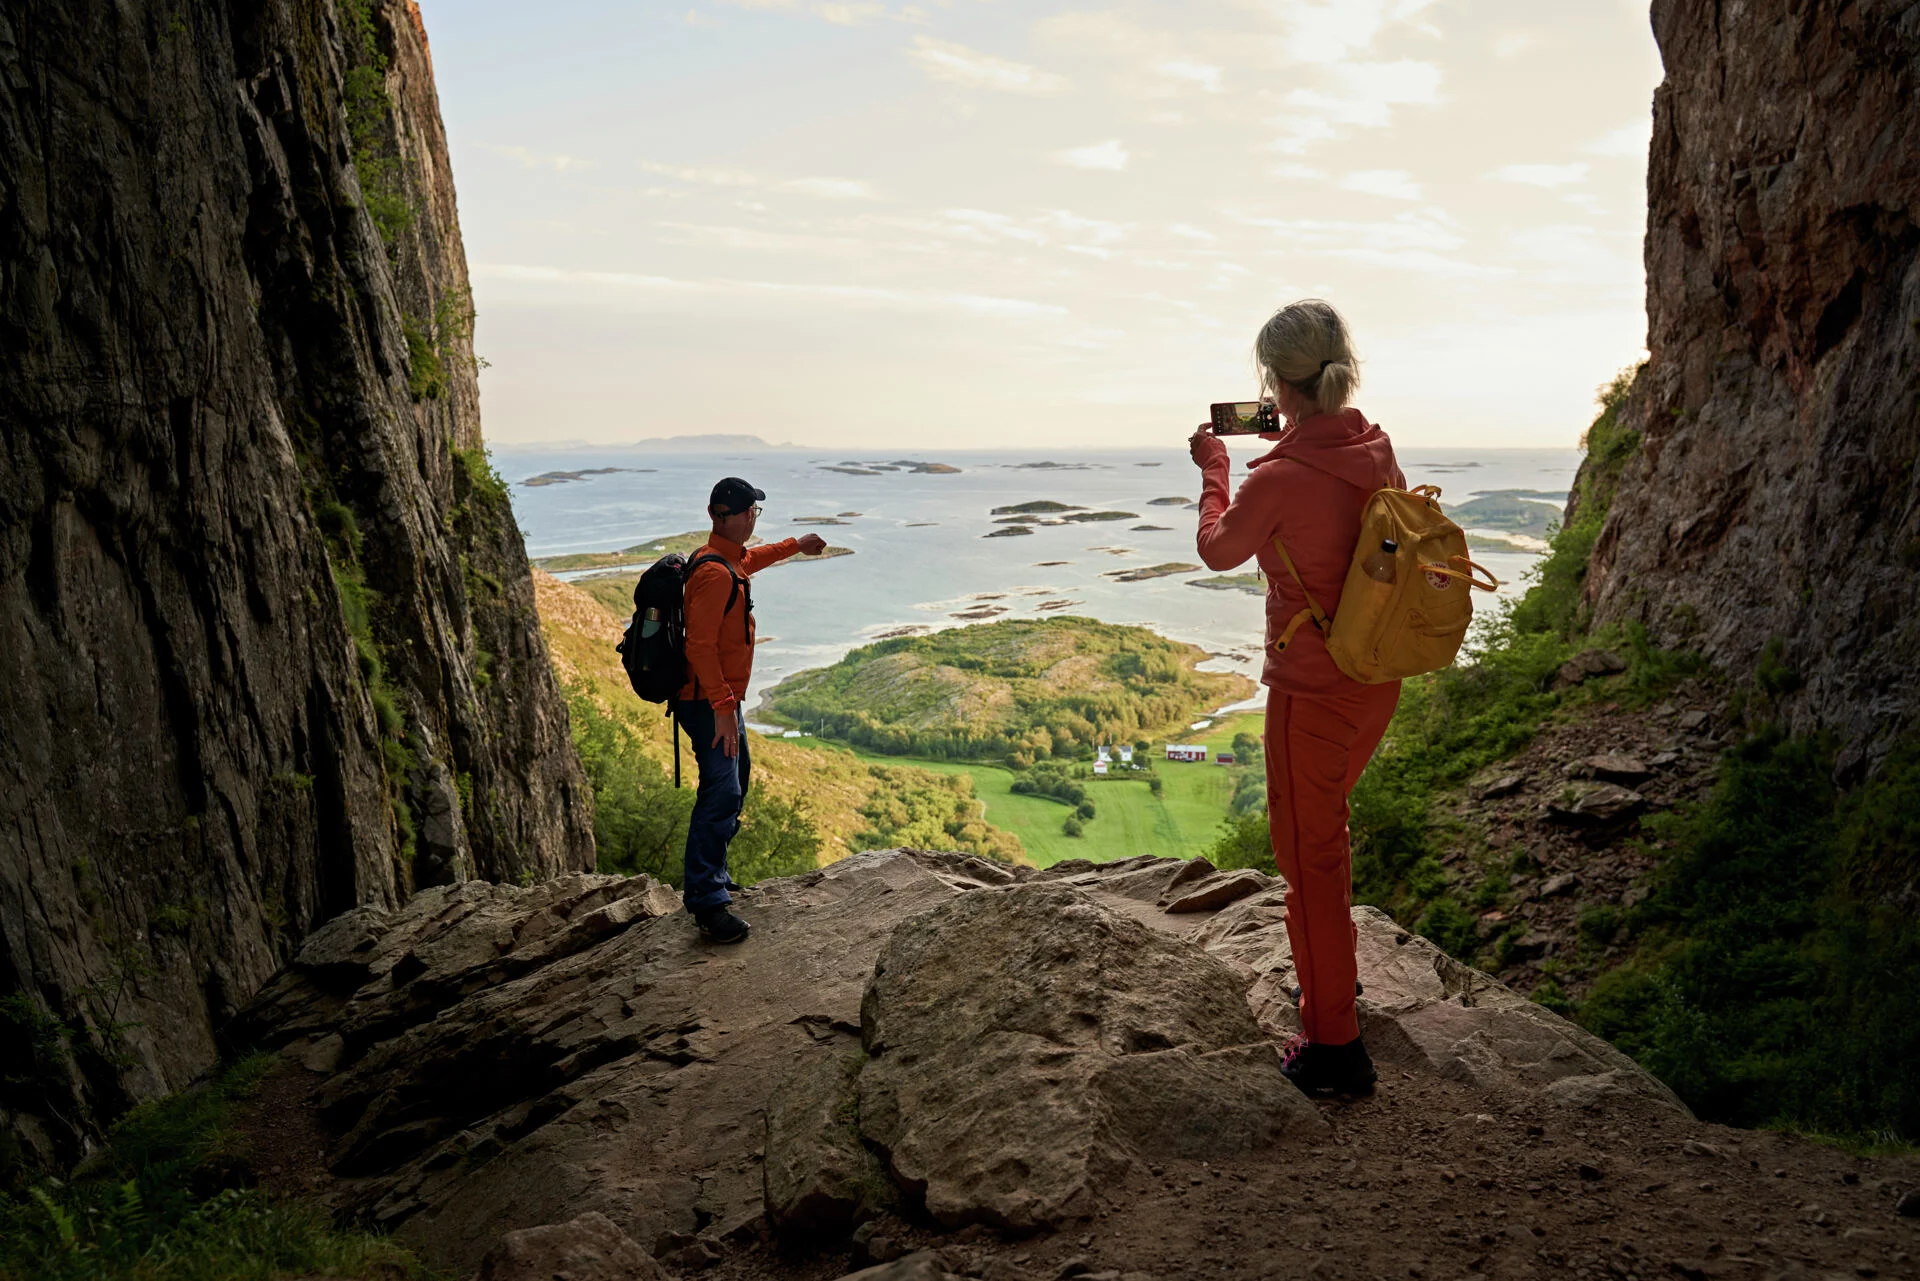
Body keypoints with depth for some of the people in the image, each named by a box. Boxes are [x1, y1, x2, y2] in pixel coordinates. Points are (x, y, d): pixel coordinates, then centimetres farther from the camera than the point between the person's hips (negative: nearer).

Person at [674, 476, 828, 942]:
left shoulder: (731, 559, 11)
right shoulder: (714, 572, -22)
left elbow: (751, 559, 38)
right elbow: (700, 647, -28)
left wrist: (795, 545, 51)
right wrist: (723, 706, -32)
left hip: (721, 697, 11)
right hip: (709, 702, -11)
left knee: (735, 779, 22)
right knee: (722, 792, -17)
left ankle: (708, 878, 33)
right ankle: (707, 901, -15)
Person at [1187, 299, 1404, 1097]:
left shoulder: (1277, 480, -24)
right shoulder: (1378, 453, -2)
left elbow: (1217, 550, -3)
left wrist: (1212, 470, 12)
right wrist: (1292, 443, 18)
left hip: (1312, 693, -8)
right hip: (1378, 682, 8)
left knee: (1309, 855, 6)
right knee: (1326, 825, 28)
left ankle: (1335, 1047, 17)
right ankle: (1330, 972, 48)